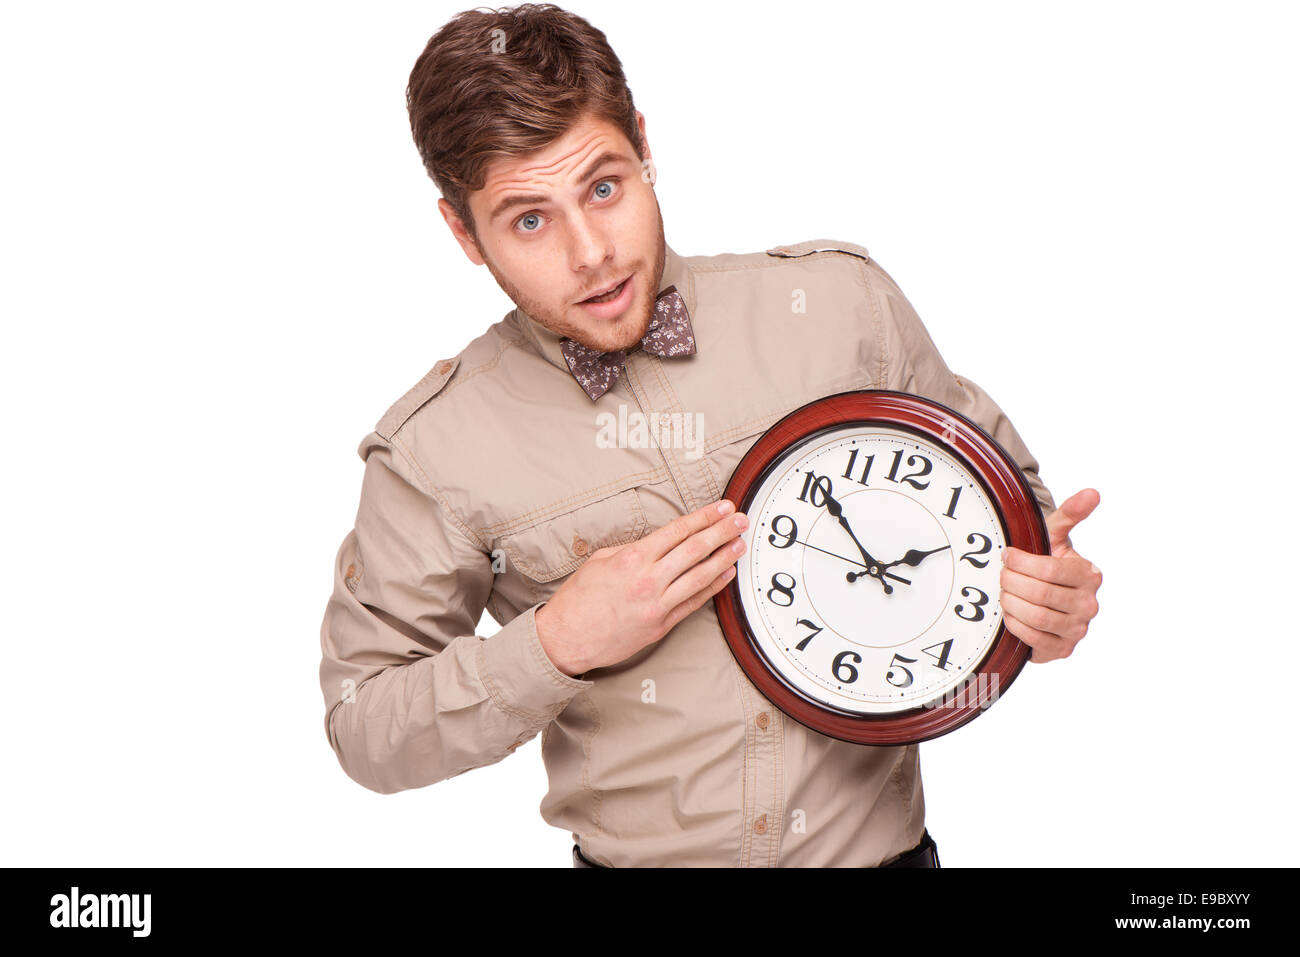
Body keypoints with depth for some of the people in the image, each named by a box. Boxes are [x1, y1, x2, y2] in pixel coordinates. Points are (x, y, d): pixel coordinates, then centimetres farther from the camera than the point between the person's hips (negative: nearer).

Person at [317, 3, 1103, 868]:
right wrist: (558, 643, -15)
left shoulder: (839, 300, -3)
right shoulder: (431, 453, -7)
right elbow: (364, 730, -1)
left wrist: (1046, 588, -9)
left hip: (878, 840, 2)